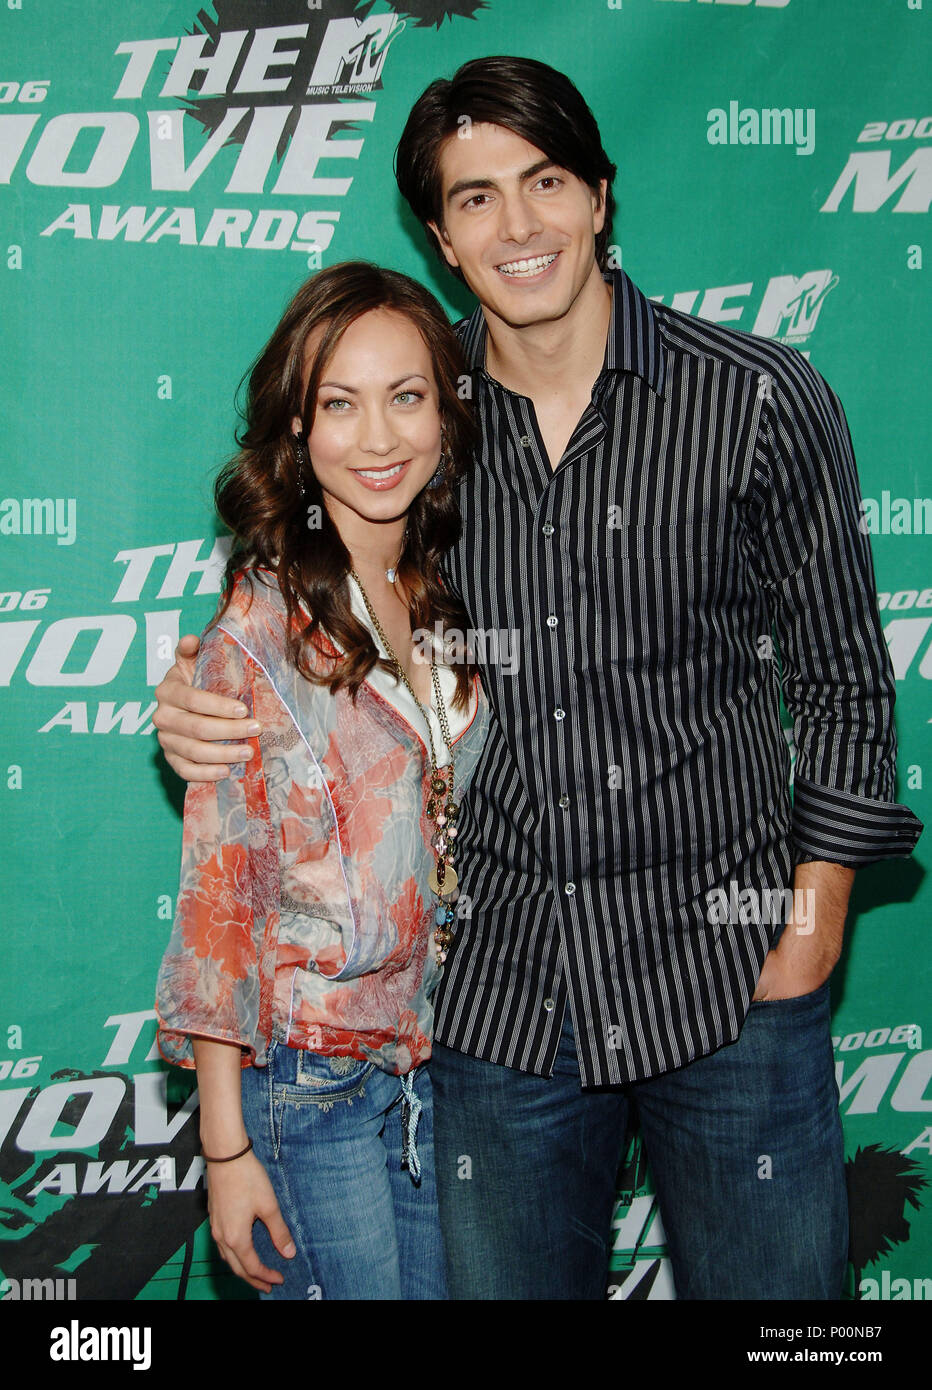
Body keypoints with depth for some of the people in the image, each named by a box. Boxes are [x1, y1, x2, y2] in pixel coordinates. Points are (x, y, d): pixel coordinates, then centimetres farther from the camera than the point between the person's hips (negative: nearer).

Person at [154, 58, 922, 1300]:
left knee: (768, 1287, 11)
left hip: (727, 970, -2)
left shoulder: (760, 399, -5)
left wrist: (812, 926, -4)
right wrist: (201, 704, -8)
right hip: (499, 984, 2)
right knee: (507, 1284, 17)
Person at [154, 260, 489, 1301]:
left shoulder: (444, 604, 2)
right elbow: (217, 885, -13)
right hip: (311, 1084, -5)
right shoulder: (260, 627, -16)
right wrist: (225, 1145, -11)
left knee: (444, 1285, 17)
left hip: (437, 1056, 6)